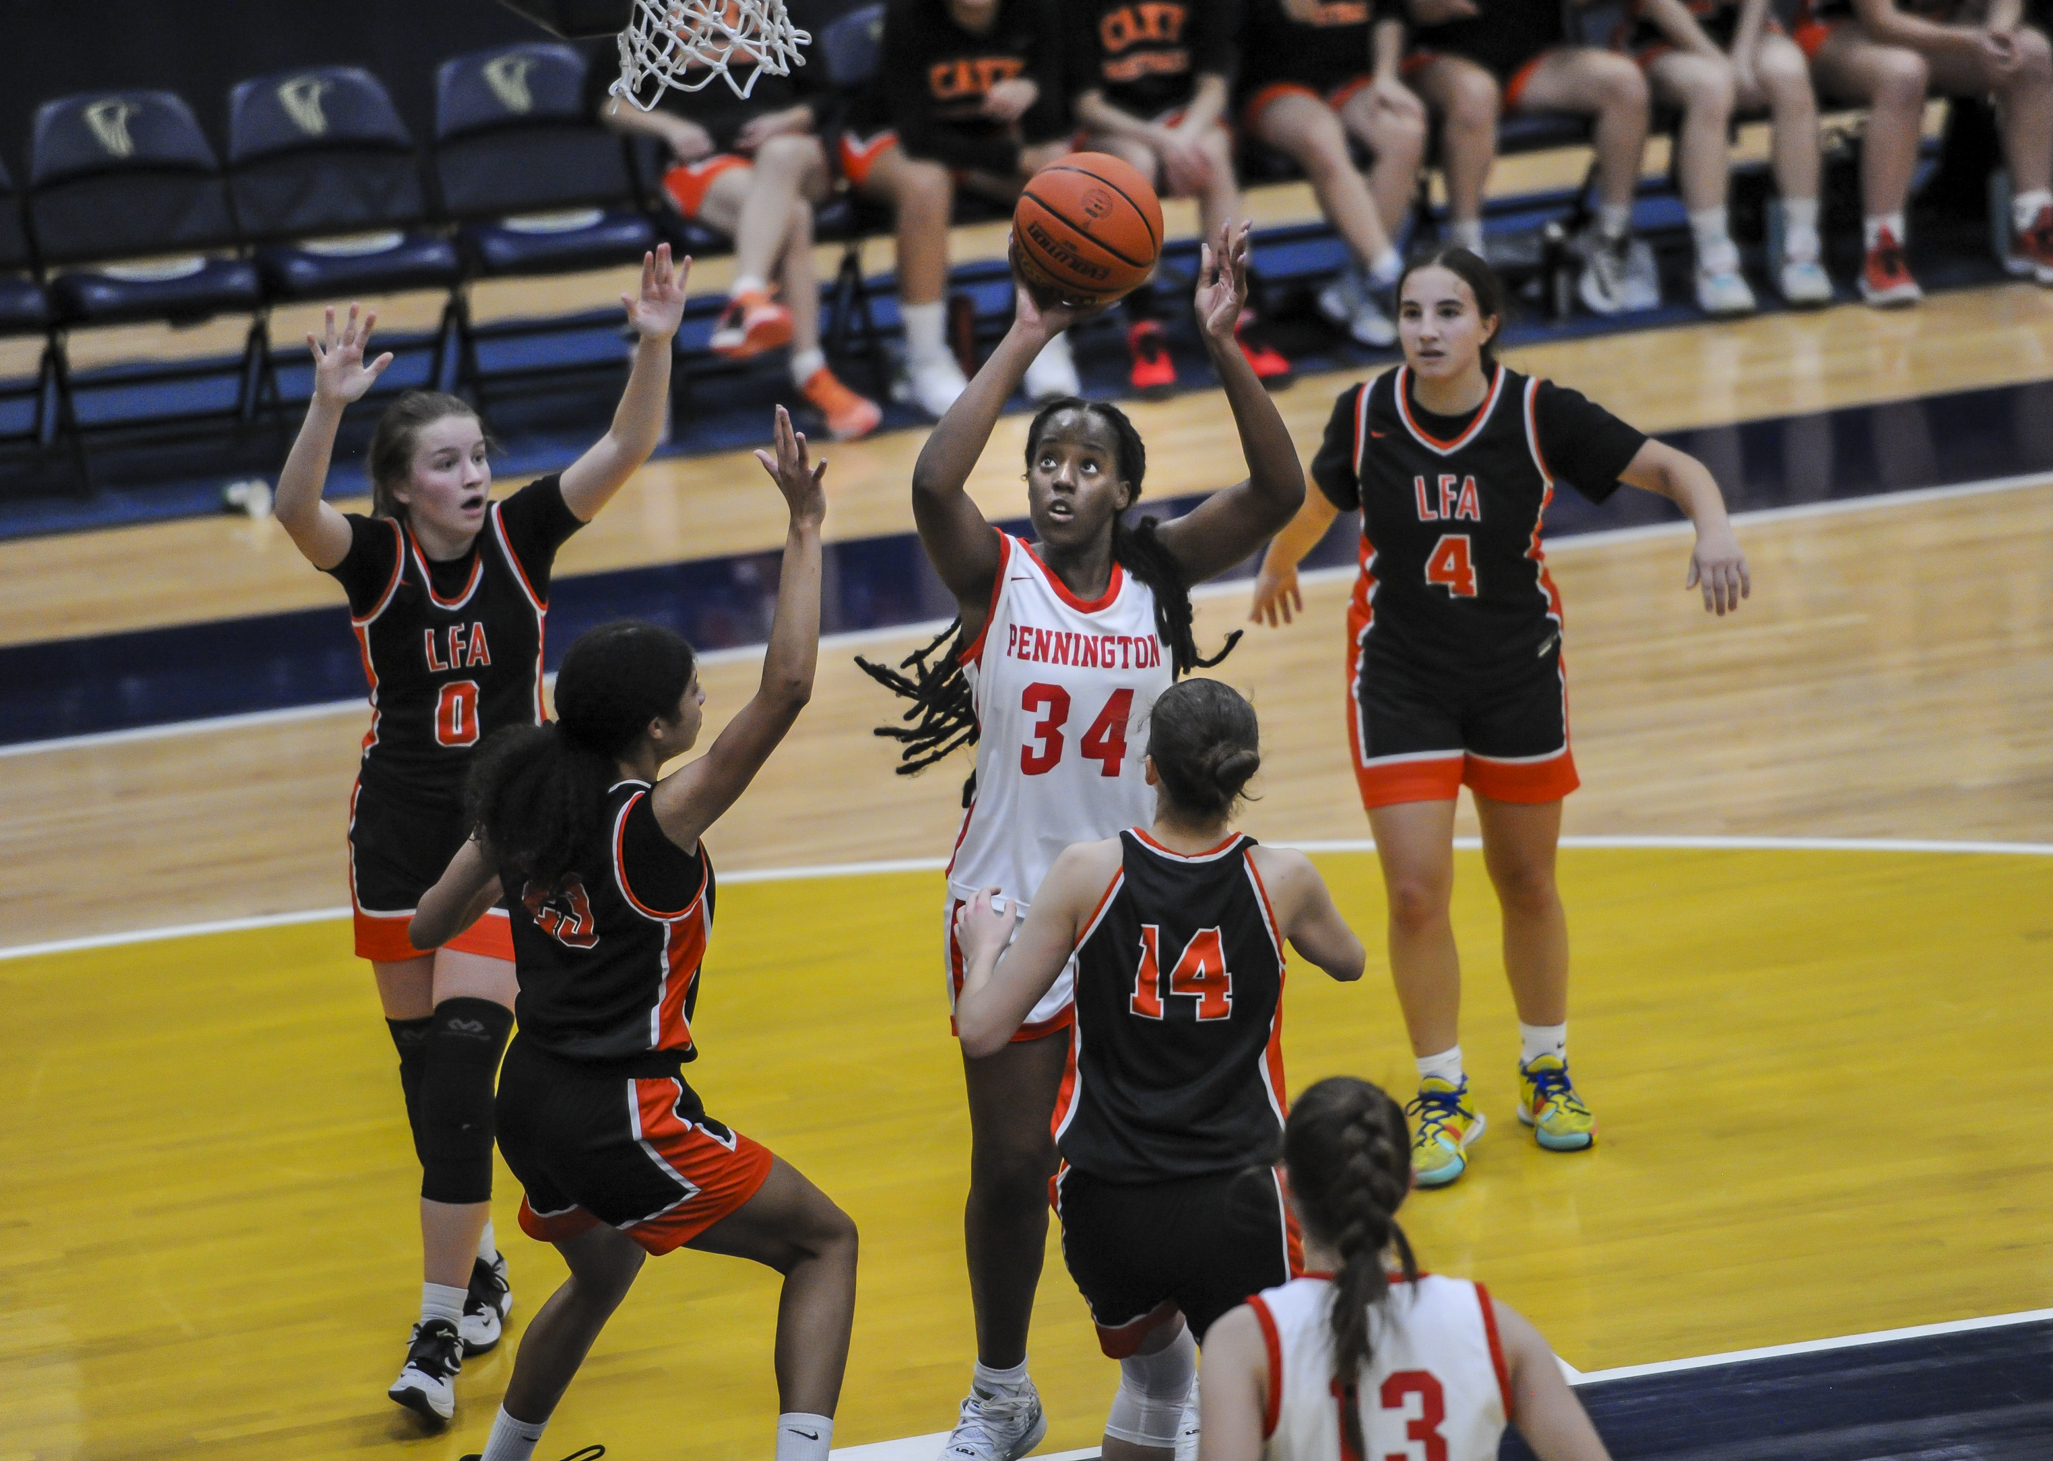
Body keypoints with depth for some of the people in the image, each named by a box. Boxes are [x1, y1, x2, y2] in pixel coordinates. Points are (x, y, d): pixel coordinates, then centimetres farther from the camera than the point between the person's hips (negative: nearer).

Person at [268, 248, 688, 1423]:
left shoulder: (520, 534, -6)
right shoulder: (375, 556, -8)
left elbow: (627, 452, -16)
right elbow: (296, 510, -29)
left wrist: (655, 348, -32)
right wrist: (329, 405, -45)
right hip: (398, 831, 2)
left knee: (462, 1069, -12)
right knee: (425, 1065, 11)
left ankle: (441, 1336, -11)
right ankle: (478, 1265, 34)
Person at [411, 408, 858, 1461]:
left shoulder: (520, 806, 0)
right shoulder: (656, 820, -19)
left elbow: (429, 926, 12)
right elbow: (788, 685, -25)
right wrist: (804, 529, -22)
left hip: (532, 1106, 7)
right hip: (625, 1120, -7)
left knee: (603, 1273, 35)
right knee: (824, 1243, 9)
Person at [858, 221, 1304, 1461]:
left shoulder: (1158, 574, -4)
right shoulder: (997, 574, -9)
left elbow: (1279, 492, -18)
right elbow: (932, 484, -30)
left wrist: (1222, 348, -28)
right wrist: (1027, 341, -28)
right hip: (1010, 902, -1)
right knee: (1011, 1164, 6)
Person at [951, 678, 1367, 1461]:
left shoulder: (1089, 873, -7)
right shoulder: (1281, 880, -4)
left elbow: (981, 1032, -4)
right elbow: (1348, 961, 21)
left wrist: (983, 945, 15)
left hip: (1105, 1208, 2)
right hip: (1233, 1209, -2)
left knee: (1154, 1375, 28)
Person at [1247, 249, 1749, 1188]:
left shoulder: (1538, 413, -16)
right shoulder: (1365, 413, -12)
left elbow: (1671, 467, -14)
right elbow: (1319, 502, 10)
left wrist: (1713, 530, -34)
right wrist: (1279, 566, 28)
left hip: (1519, 677, 0)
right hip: (1399, 679, 0)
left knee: (1527, 883, 13)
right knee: (1416, 895, -8)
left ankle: (1545, 1073, 35)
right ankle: (1441, 1097, 11)